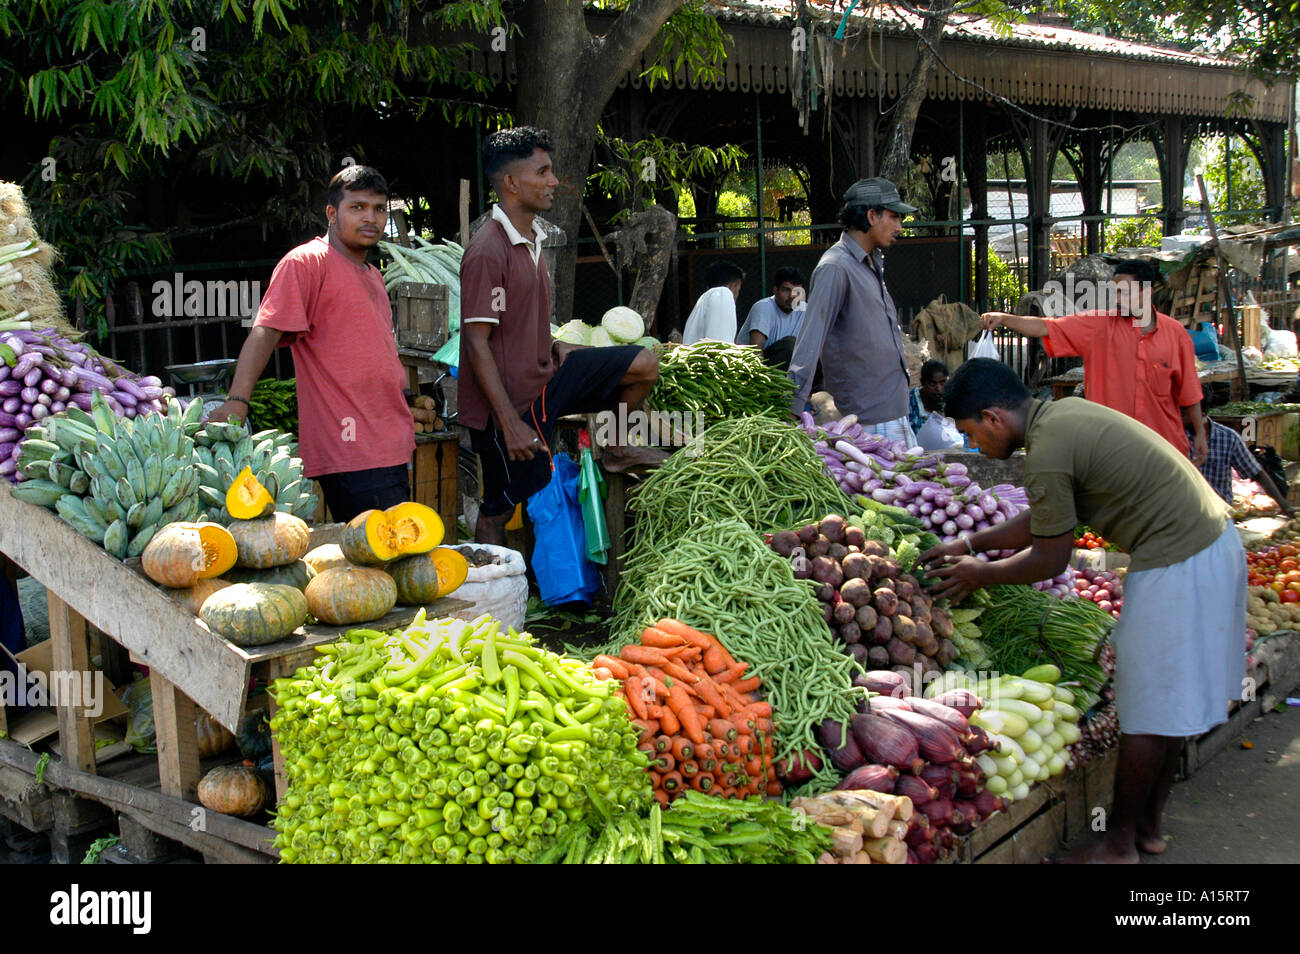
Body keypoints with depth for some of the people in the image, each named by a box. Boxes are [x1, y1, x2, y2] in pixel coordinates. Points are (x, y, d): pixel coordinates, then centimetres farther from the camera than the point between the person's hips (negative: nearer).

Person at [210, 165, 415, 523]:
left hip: (391, 446, 9)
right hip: (351, 451, -9)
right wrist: (237, 400, -28)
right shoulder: (307, 262, -5)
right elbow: (265, 331, -16)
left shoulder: (373, 276, 22)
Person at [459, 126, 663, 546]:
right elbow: (476, 342, -23)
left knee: (644, 364, 5)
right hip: (511, 399, -8)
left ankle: (617, 448, 23)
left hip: (545, 376, 8)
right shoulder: (487, 251, -20)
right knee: (499, 509, 2)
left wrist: (556, 348, 10)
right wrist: (511, 423, -24)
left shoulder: (532, 239, 10)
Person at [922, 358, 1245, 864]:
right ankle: (1149, 824, 29)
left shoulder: (1047, 453, -19)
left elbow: (1052, 559, -10)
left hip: (1179, 566, -10)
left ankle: (1119, 842, 15)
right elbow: (1045, 519, 20)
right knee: (1168, 701, 17)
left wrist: (982, 574, 4)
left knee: (1150, 712, 2)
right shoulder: (1065, 411, 10)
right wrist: (971, 543, 21)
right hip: (1214, 539, 10)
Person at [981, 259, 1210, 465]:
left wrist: (1199, 432, 11)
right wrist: (1004, 318, -23)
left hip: (1164, 445, 1)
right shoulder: (1099, 325, -2)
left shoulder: (1174, 333, 2)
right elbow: (1045, 328, -10)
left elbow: (1188, 390, 9)